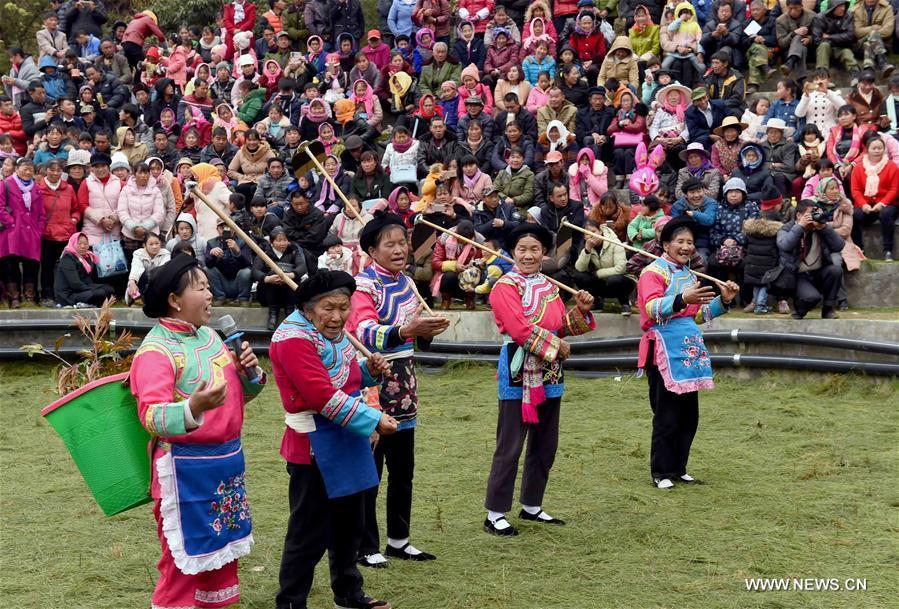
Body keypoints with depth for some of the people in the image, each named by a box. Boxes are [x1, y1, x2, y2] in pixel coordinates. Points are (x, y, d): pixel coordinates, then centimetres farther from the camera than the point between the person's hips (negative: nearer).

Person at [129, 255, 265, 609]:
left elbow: (237, 395, 18)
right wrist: (192, 409, -46)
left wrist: (251, 373, -2)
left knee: (223, 547, 20)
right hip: (186, 468, -8)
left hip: (228, 460, 8)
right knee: (185, 558, 1)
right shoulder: (155, 350, -16)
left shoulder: (209, 336, 9)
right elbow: (151, 415, -28)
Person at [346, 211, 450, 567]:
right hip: (372, 386, -7)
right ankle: (366, 547, 15)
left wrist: (428, 330, -3)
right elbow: (365, 332, -30)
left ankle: (398, 540, 28)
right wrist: (405, 330, -45)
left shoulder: (406, 283, 9)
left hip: (403, 388, 8)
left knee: (403, 470, 15)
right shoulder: (364, 285, -14)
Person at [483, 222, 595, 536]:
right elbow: (520, 328, -19)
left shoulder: (549, 286, 15)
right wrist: (555, 345, -13)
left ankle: (531, 505, 27)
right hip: (518, 372, -8)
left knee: (546, 444, 14)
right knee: (510, 447, -4)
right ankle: (495, 514, 3)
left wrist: (580, 310, -2)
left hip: (550, 373, 8)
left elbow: (561, 327, 15)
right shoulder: (505, 285, -8)